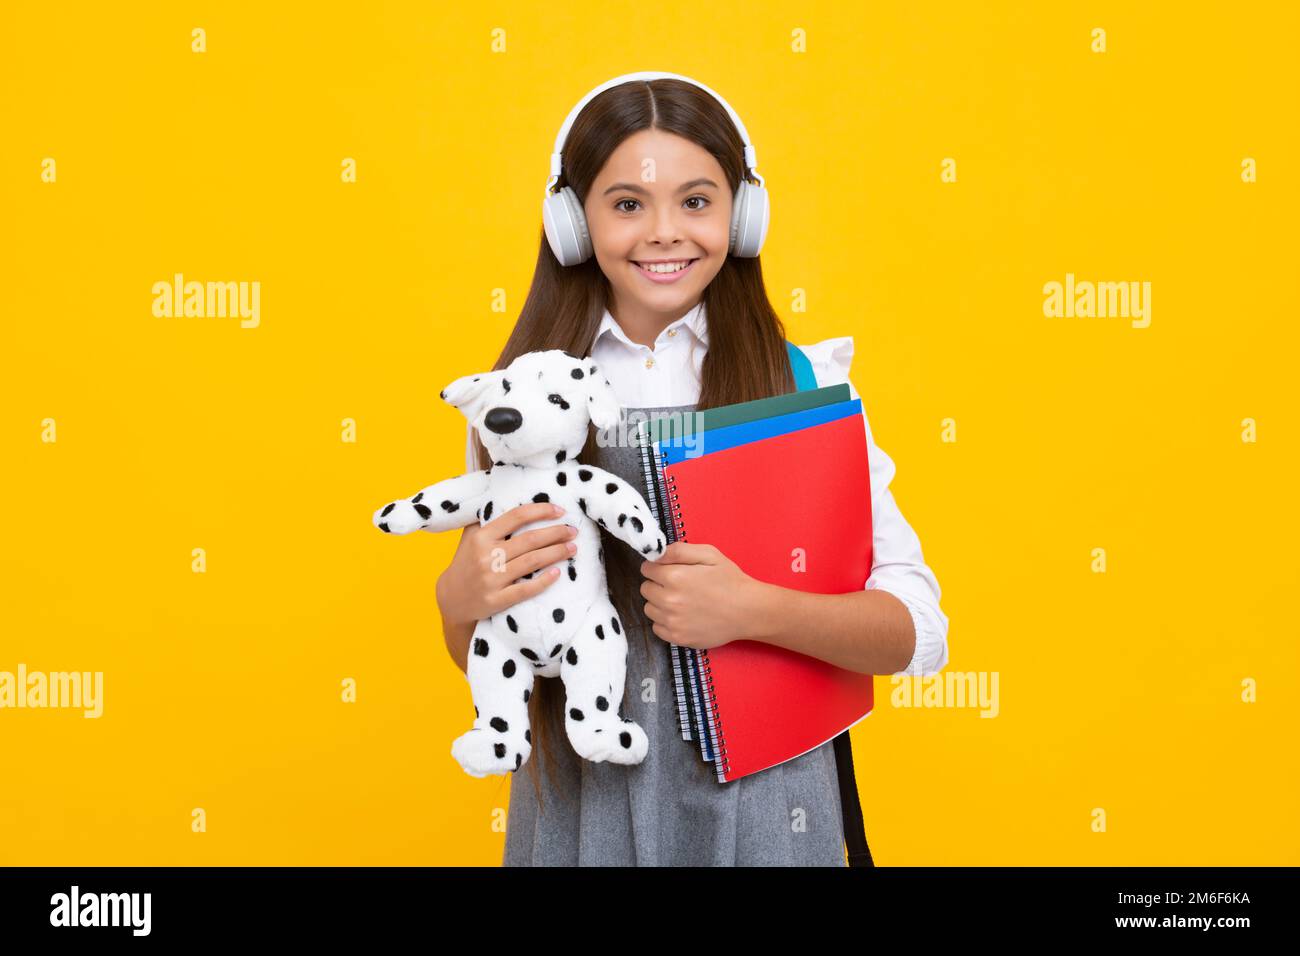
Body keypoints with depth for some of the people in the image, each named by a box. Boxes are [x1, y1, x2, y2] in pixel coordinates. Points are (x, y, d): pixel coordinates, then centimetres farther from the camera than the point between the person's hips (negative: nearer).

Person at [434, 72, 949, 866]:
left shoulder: (804, 386, -7)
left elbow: (919, 632, -8)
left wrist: (754, 609, -23)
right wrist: (458, 603, -14)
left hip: (761, 802, -1)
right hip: (581, 803, 2)